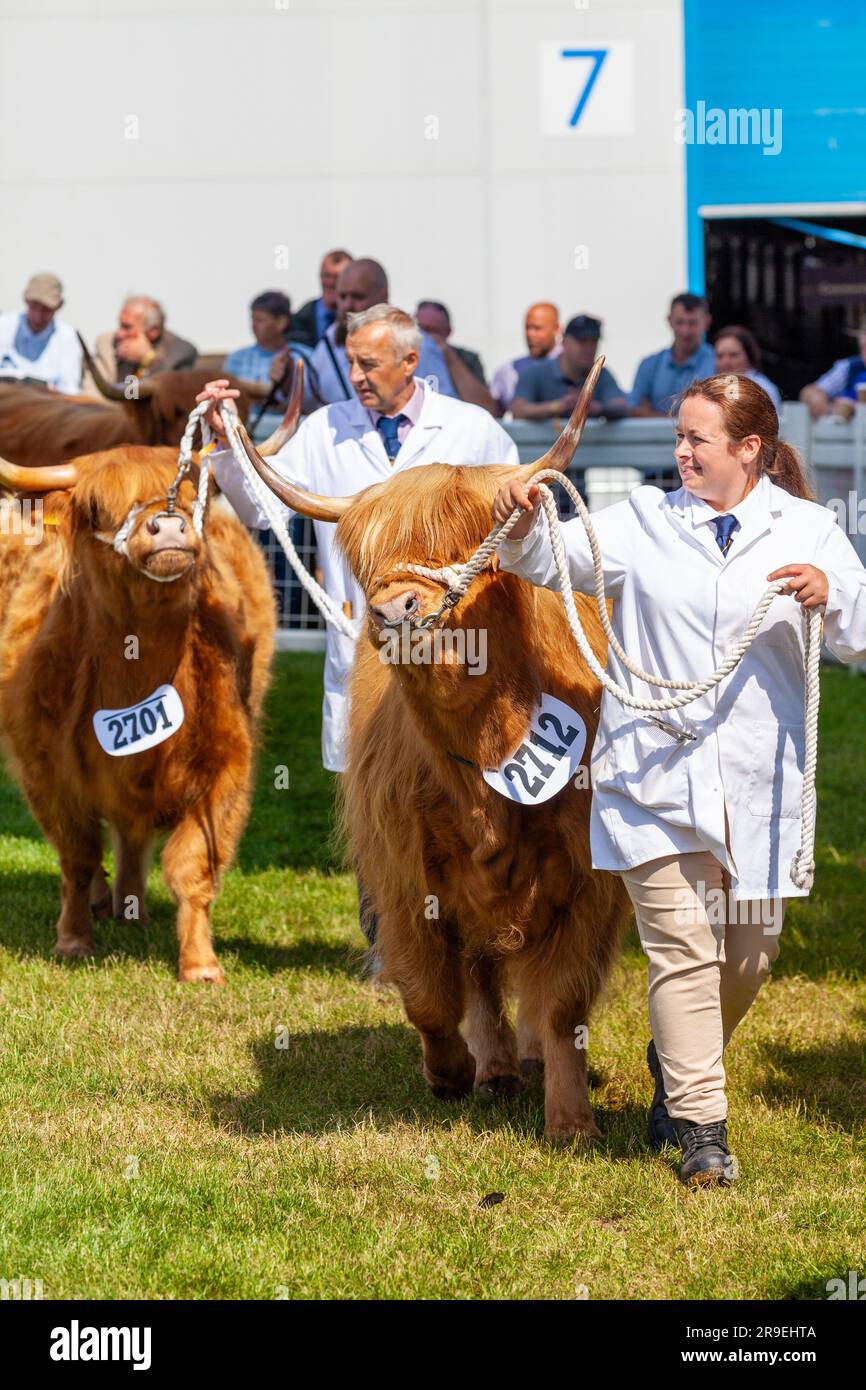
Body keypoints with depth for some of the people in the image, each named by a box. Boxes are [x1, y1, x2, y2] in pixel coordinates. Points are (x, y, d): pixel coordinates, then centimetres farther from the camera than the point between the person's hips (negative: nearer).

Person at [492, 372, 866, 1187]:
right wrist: (523, 527, -18)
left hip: (758, 781, 2)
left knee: (748, 951, 13)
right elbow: (554, 562, 3)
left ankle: (675, 1066, 40)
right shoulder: (644, 521, 7)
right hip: (655, 773, -1)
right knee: (682, 948, -9)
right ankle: (701, 1133, -6)